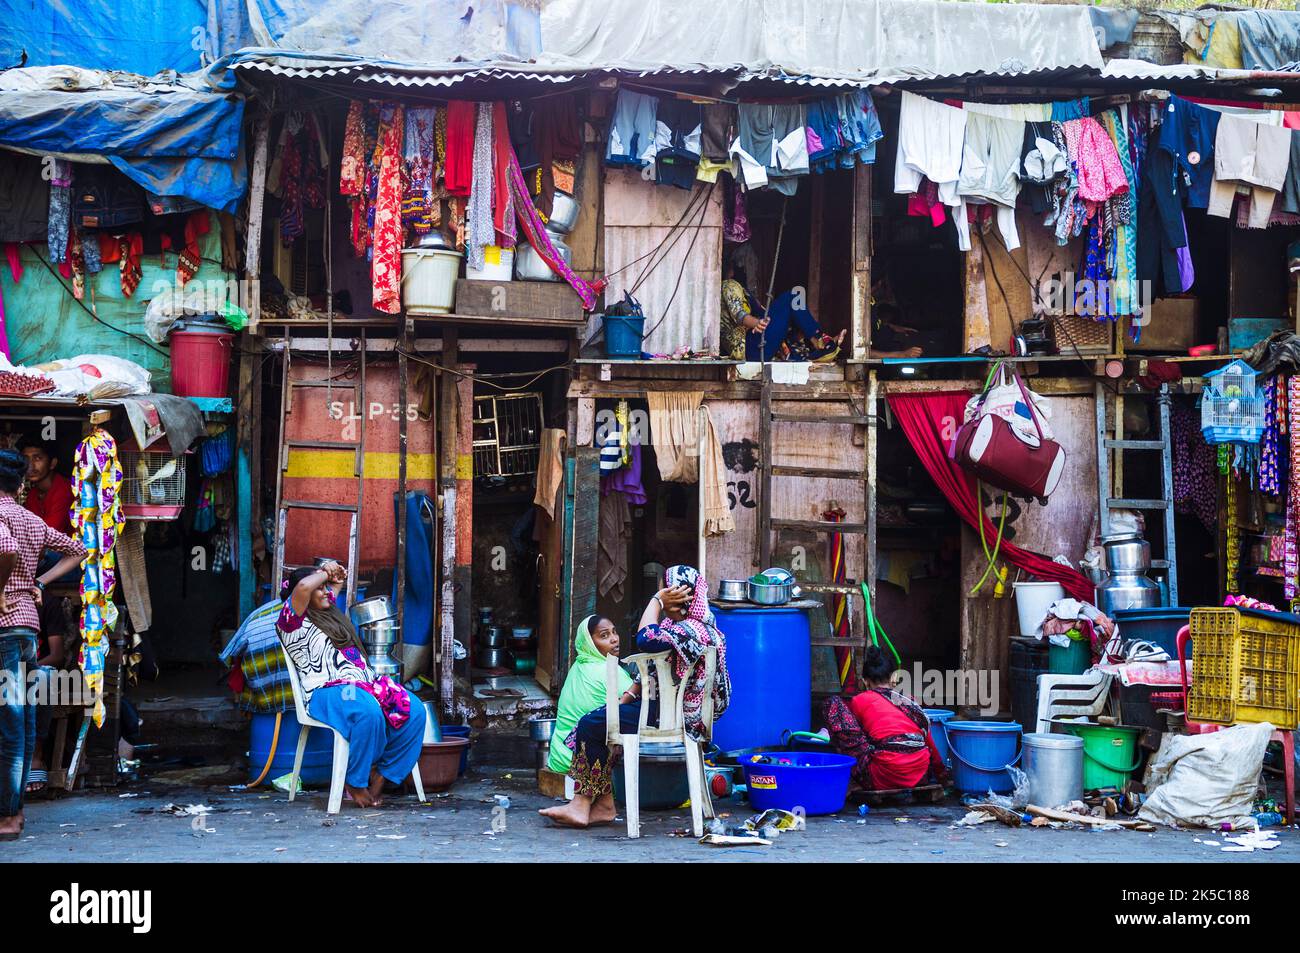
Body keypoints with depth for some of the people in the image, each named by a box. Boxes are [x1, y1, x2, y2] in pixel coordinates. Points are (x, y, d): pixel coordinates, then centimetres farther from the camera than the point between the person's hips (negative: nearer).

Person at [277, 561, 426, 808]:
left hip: (364, 683, 8)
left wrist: (336, 573, 23)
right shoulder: (292, 619, 3)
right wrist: (324, 573, 1)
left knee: (414, 711, -18)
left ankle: (381, 775, -14)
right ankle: (355, 783, -20)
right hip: (326, 692, -8)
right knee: (368, 712, -40)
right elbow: (303, 587, -19)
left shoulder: (326, 610, 28)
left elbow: (338, 581, 48)